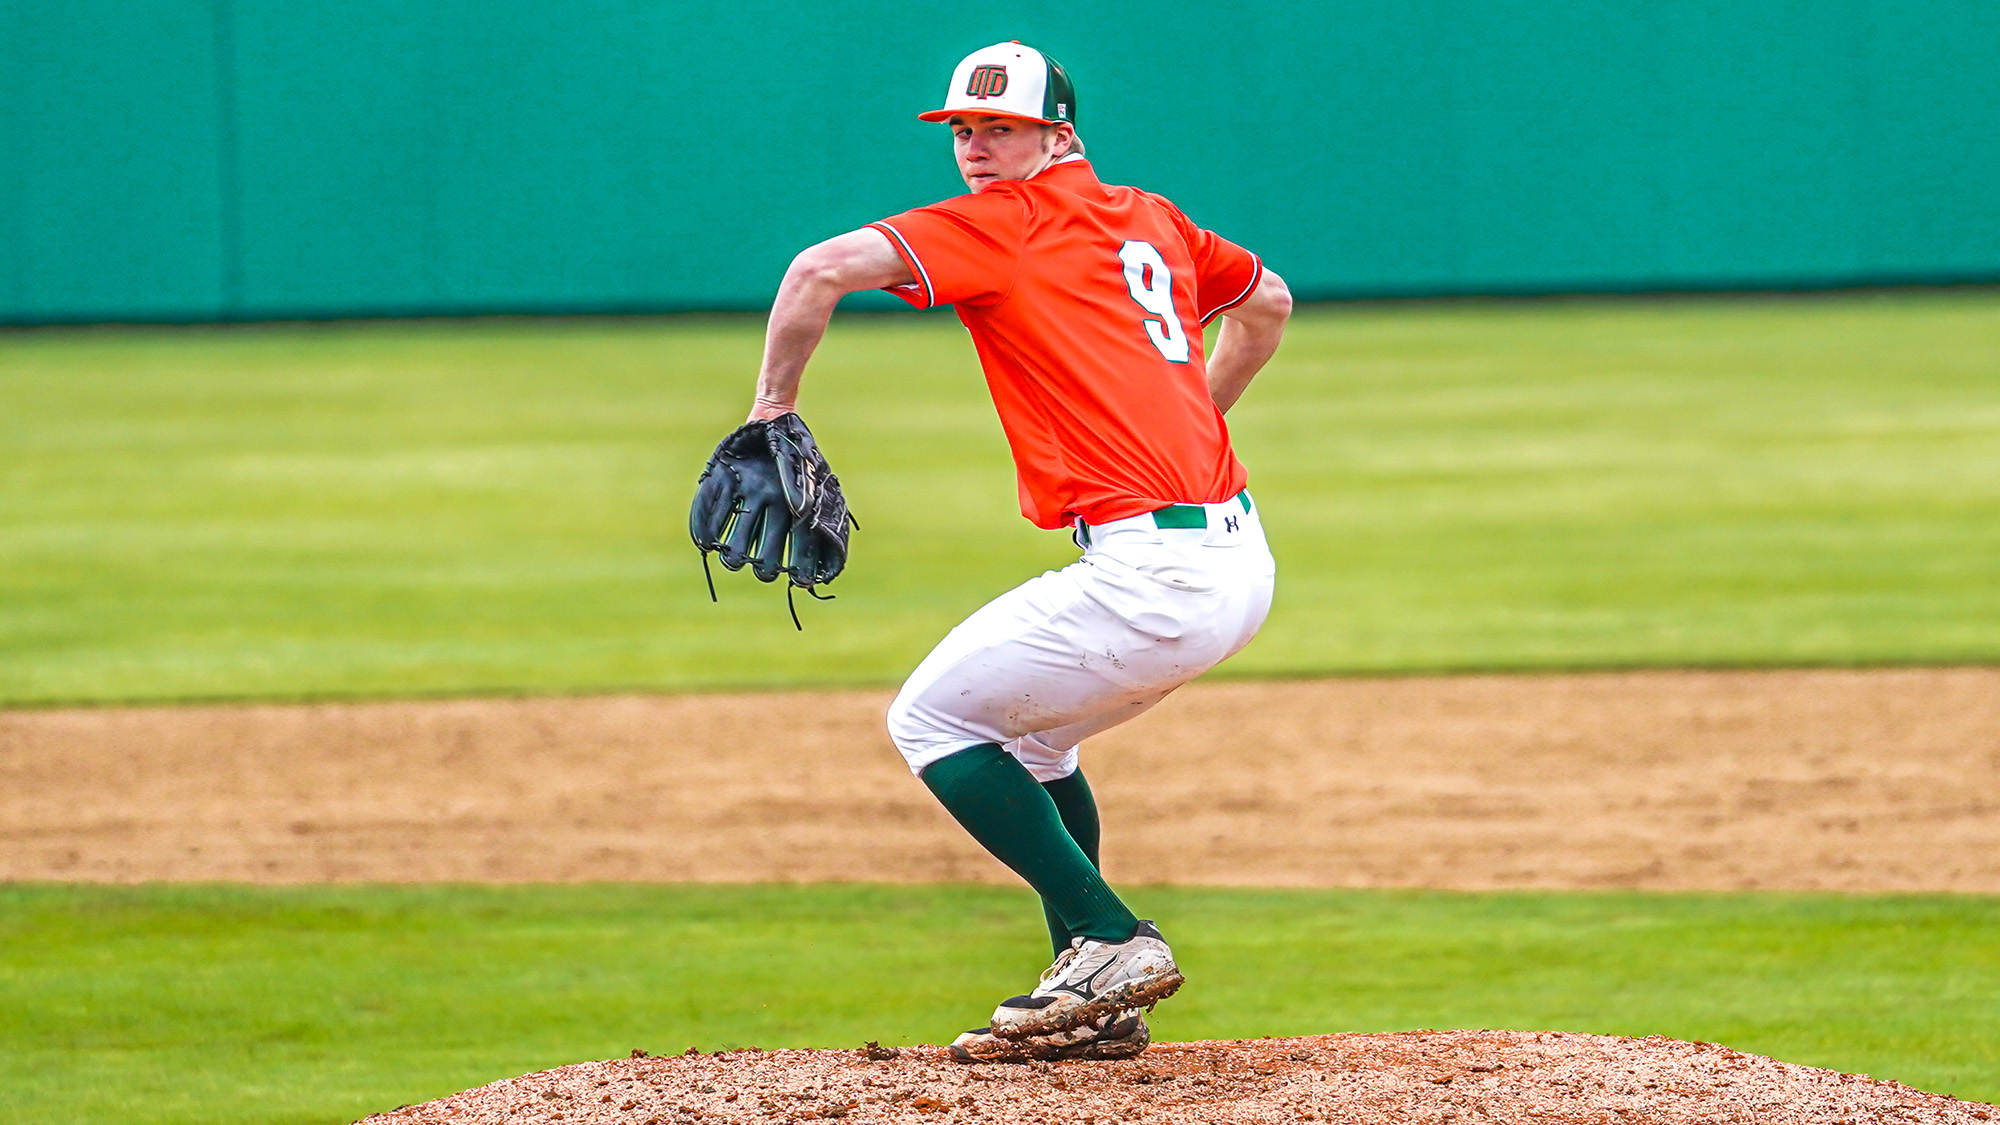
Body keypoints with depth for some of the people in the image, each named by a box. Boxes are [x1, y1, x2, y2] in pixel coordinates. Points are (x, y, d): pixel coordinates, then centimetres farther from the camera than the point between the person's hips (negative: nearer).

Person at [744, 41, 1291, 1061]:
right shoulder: (1148, 221, 20)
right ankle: (1098, 1008, 20)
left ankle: (1109, 941, -1)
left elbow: (824, 269, -15)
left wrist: (772, 406, -3)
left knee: (931, 720, 6)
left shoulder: (1009, 222, -3)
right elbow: (1268, 300, 38)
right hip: (1240, 563, 9)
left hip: (1151, 571, -9)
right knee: (1027, 735, 25)